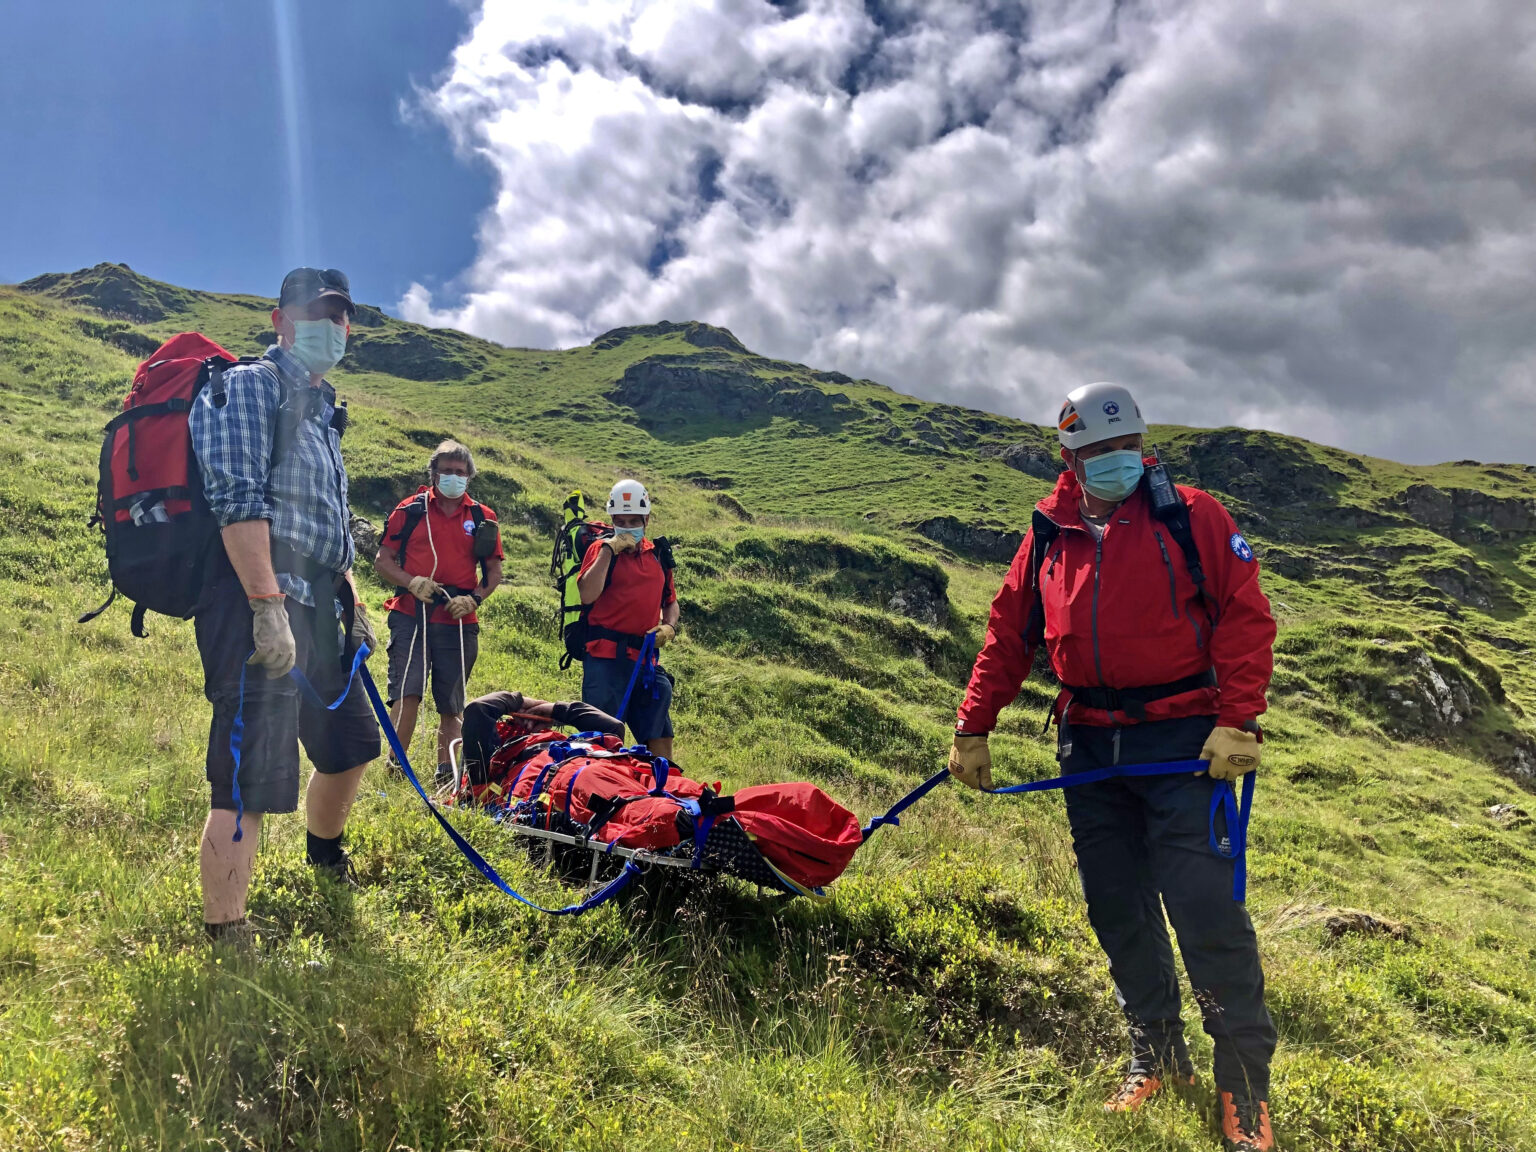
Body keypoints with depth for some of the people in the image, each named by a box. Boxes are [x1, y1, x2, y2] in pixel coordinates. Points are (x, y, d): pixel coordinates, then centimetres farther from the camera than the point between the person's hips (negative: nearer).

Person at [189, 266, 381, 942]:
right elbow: (238, 501, -15)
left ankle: (326, 852, 46)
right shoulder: (250, 385, -2)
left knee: (351, 745, 21)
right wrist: (267, 605, -24)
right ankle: (226, 941, -6)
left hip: (317, 605, 9)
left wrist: (352, 603, 23)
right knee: (251, 780, -12)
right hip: (261, 596, -9)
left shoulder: (323, 410, 26)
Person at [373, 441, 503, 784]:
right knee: (407, 693, -13)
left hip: (459, 623, 2)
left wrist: (474, 598, -5)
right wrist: (411, 582, -11)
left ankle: (445, 774, 17)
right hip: (410, 617, -2)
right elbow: (382, 560, 7)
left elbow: (494, 570, 13)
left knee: (452, 705, 7)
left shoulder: (482, 518, 10)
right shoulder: (410, 510, 7)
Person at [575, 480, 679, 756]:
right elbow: (587, 596, -15)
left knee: (660, 736, 7)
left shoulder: (658, 555, 15)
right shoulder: (602, 549, 1)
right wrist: (609, 549, -13)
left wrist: (669, 626, 3)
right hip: (605, 655, -5)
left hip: (644, 656, 5)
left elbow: (670, 601, 24)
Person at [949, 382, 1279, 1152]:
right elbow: (1008, 636, 11)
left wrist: (1238, 720, -14)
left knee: (1203, 904, -7)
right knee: (1116, 907, 11)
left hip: (1182, 738, -4)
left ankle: (1245, 1077, 12)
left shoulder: (1191, 516, -1)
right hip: (1089, 747, 4)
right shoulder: (1048, 536, 8)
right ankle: (1156, 1051, 30)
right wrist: (972, 729, 9)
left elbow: (1244, 614, -5)